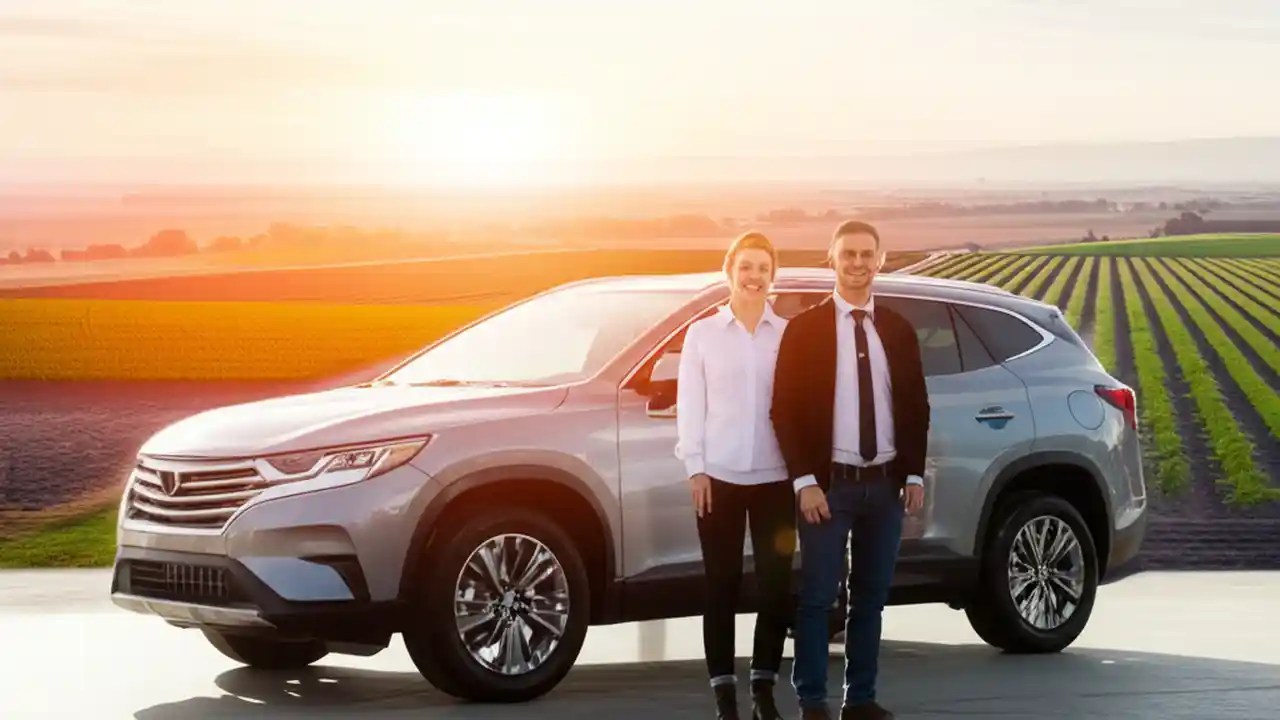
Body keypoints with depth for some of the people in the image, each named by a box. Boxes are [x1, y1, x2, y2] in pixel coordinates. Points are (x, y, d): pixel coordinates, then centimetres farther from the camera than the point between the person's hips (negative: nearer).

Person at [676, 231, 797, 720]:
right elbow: (690, 405, 3)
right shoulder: (702, 333, 5)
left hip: (775, 477, 1)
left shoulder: (788, 334, 5)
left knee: (775, 587, 1)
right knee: (722, 587, 2)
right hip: (719, 476, -1)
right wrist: (696, 468, -4)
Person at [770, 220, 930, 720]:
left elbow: (916, 406, 13)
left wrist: (914, 474, 4)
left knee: (871, 598, 9)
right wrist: (805, 481, -12)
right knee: (817, 598, -3)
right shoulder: (804, 328, -2)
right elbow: (785, 409, -5)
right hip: (829, 483, -4)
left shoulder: (898, 330, 9)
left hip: (885, 484, 4)